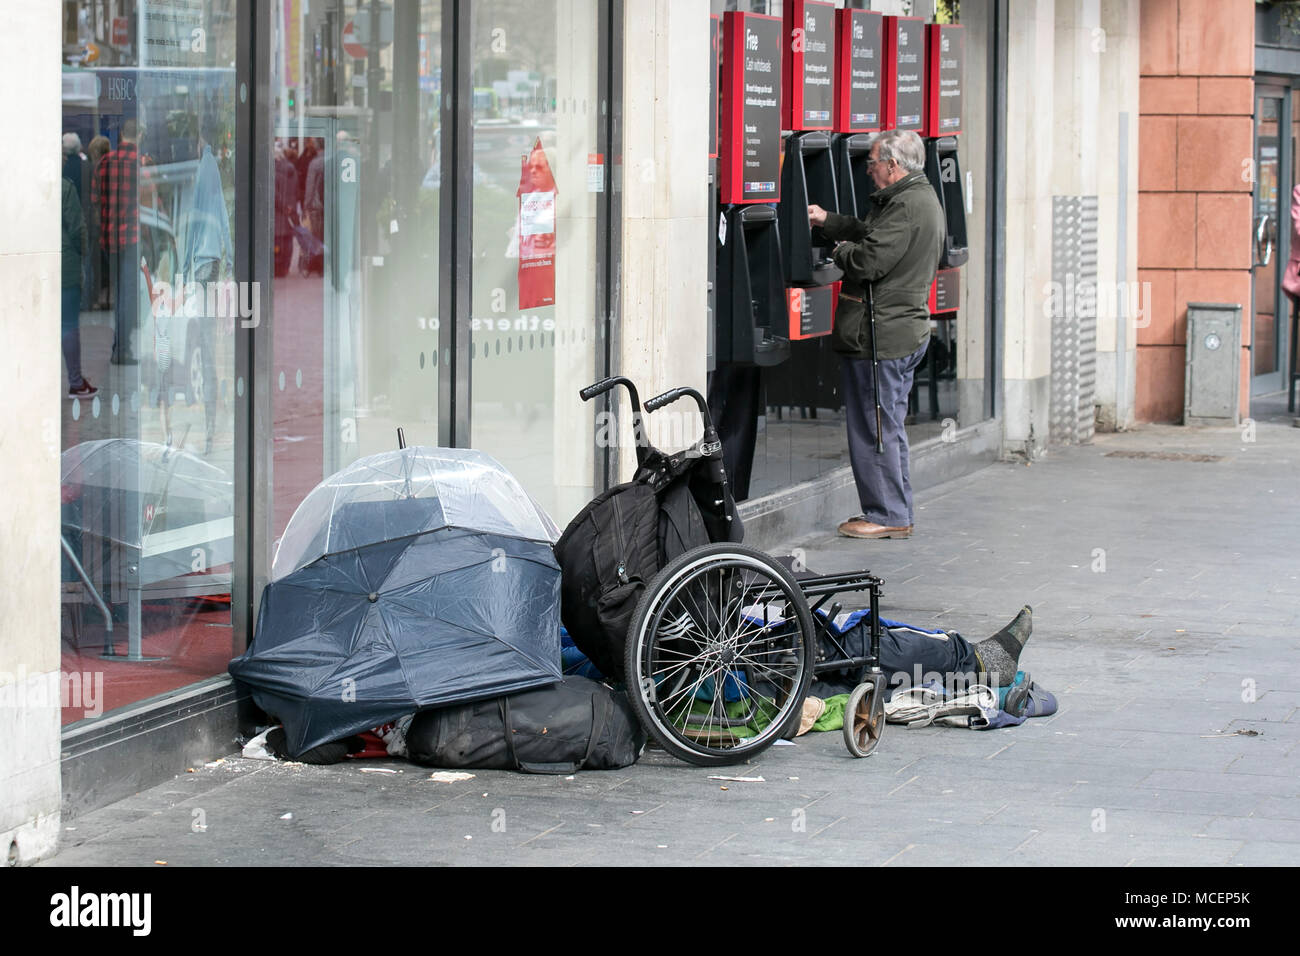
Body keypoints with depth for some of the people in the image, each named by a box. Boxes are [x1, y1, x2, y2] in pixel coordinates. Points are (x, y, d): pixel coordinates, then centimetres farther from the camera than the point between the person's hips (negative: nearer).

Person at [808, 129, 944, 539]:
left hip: (881, 334, -11)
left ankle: (887, 515, 2)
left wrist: (842, 251, -5)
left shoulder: (906, 206, -20)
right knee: (889, 428, 17)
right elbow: (870, 234, 23)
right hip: (907, 330, 11)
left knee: (873, 428, -3)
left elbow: (869, 260, -25)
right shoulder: (922, 199, 14)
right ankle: (897, 511, 24)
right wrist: (827, 221, 23)